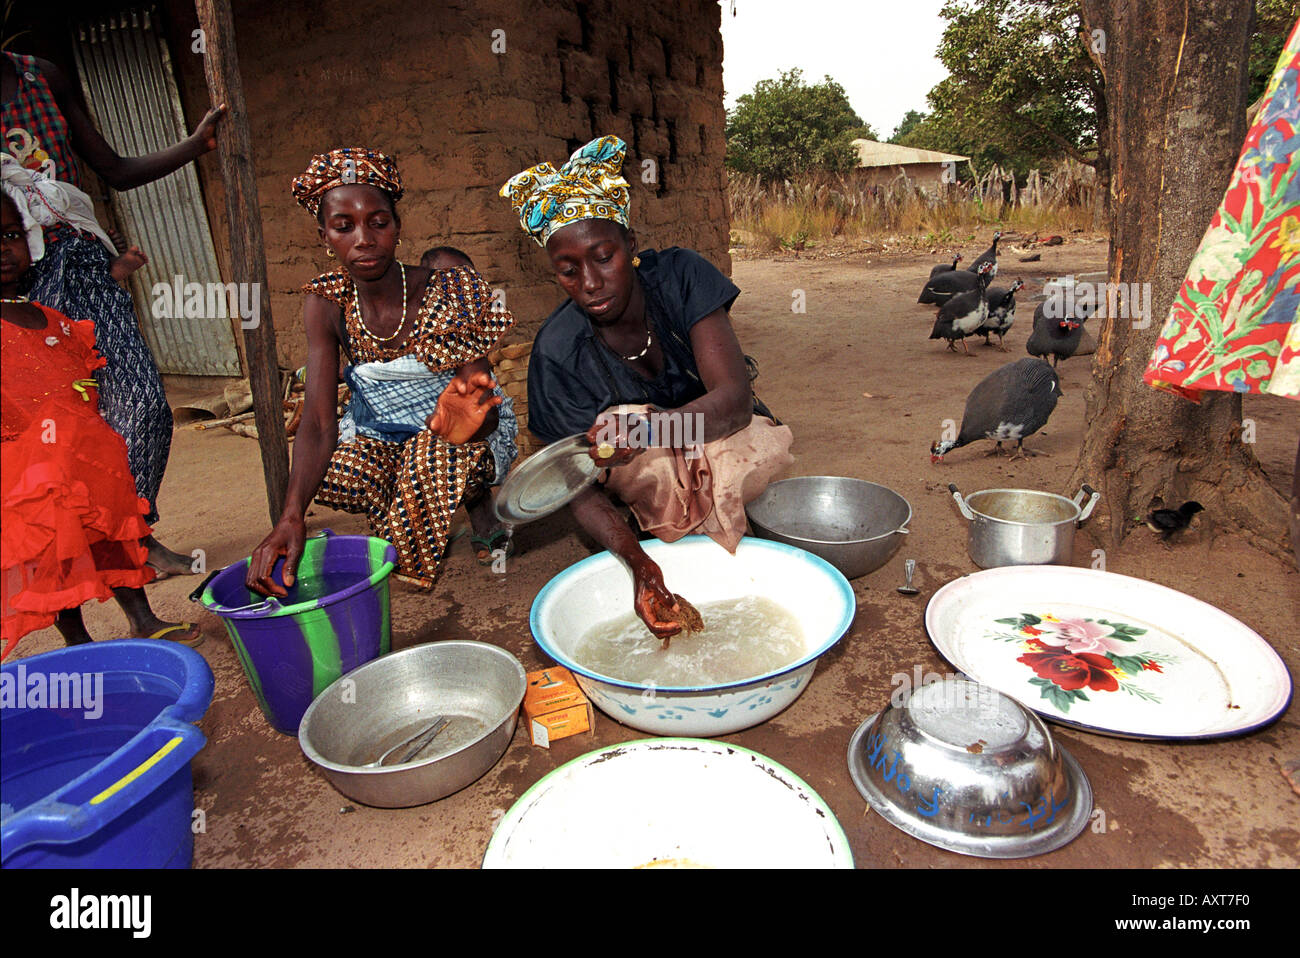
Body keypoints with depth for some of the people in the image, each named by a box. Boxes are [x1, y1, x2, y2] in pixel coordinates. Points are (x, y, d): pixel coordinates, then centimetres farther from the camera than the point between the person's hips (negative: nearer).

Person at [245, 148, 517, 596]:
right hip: (376, 435, 4)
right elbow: (319, 420, -20)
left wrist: (467, 421, -50)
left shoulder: (446, 292, -18)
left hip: (447, 433, -4)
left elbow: (483, 405, -22)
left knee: (430, 458, -36)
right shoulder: (326, 302, -10)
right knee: (330, 476, -25)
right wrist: (291, 517, -36)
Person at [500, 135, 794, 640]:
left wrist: (649, 427, -51)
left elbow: (734, 400, -32)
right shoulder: (558, 352, -23)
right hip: (645, 476, 0)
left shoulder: (681, 276, -22)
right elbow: (581, 487, -24)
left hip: (722, 442, 1)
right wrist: (637, 562, -43)